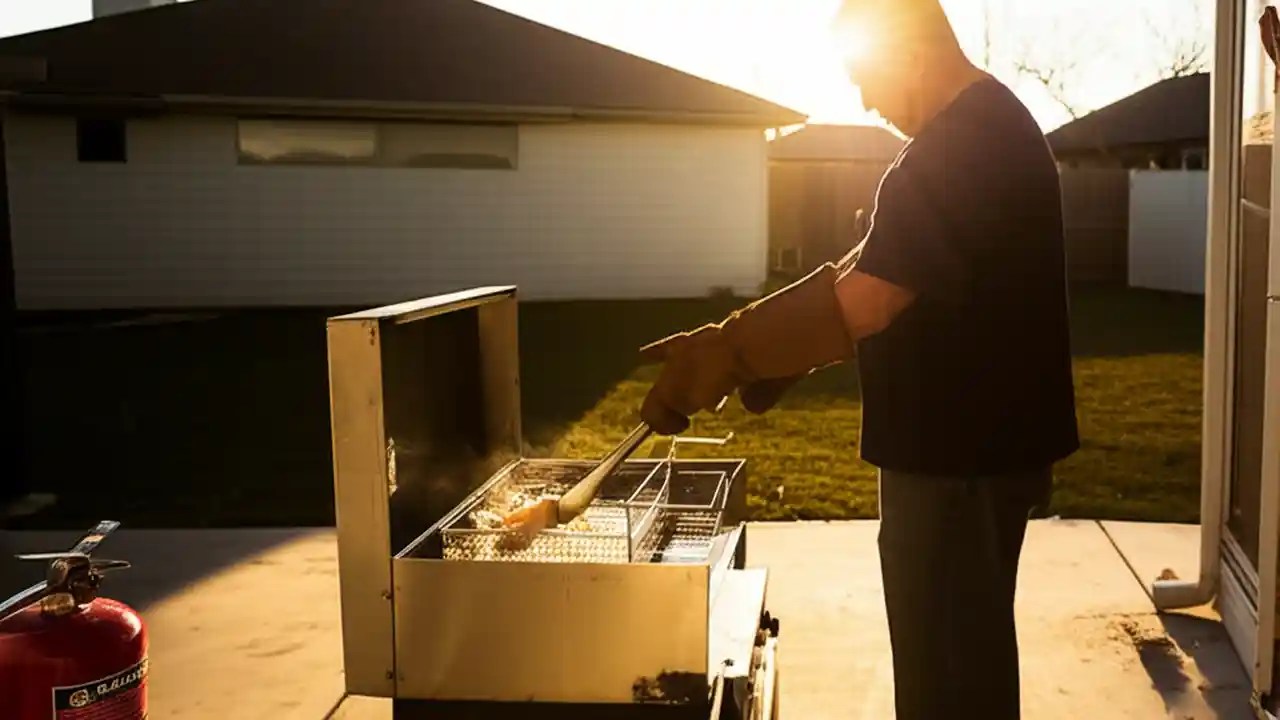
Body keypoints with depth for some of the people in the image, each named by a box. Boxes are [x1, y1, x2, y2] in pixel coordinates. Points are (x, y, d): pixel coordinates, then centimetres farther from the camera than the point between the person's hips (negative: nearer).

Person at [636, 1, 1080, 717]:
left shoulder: (957, 150, -21)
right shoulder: (988, 128, 13)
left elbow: (861, 303, -29)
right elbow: (864, 271, 14)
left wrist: (726, 353, -19)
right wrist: (747, 348, 7)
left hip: (960, 452, -10)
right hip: (981, 440, 10)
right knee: (968, 648, 22)